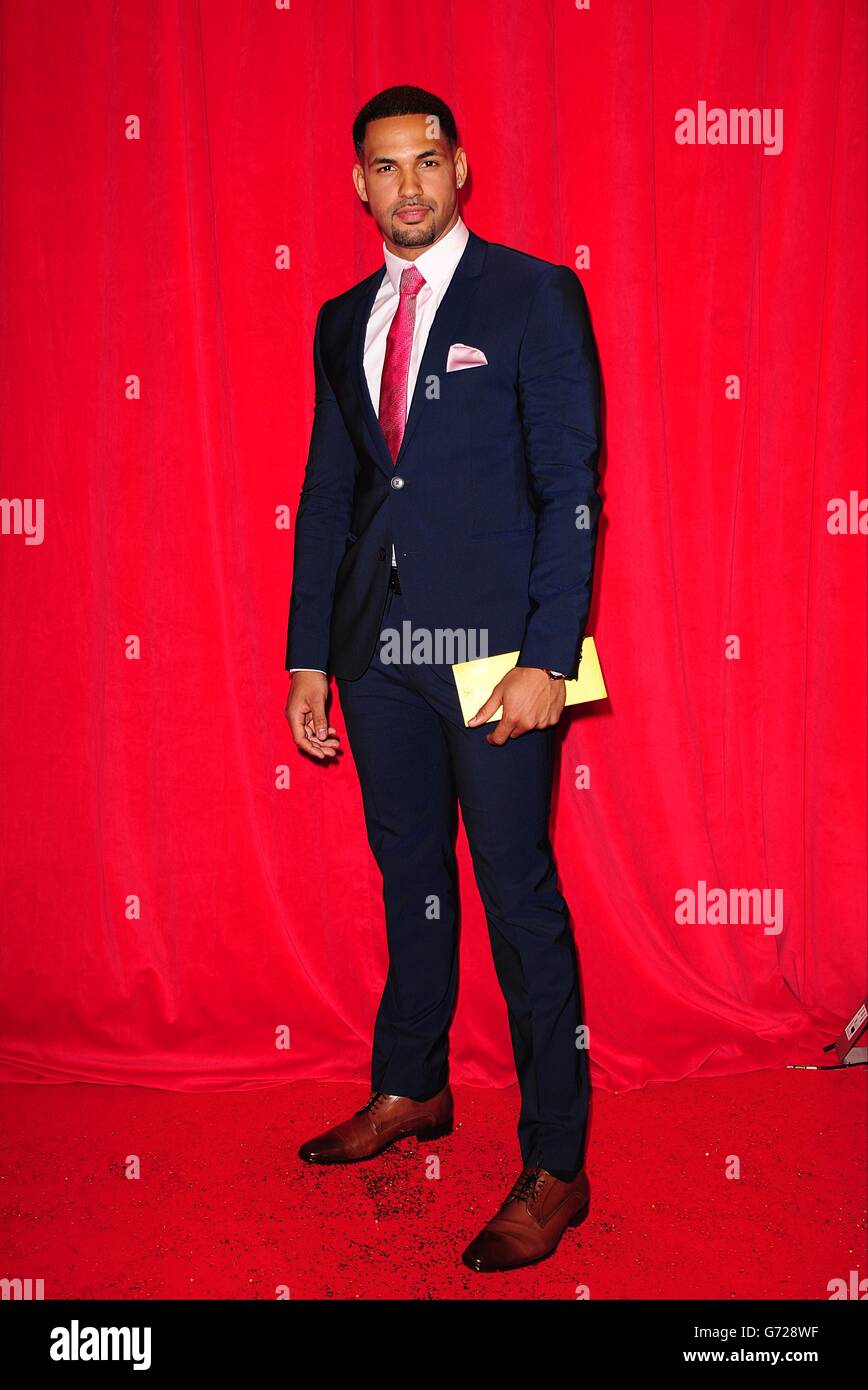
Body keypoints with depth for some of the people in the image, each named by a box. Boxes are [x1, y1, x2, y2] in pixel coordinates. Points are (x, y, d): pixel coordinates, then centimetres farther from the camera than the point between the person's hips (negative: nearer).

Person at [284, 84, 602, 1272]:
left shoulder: (535, 296, -1)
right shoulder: (342, 323, 14)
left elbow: (571, 488, -7)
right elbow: (327, 496, 15)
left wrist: (546, 658, -15)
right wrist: (310, 655, 11)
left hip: (492, 645, -5)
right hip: (377, 643, 6)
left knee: (518, 893, -1)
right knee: (409, 875, 17)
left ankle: (555, 1166, 13)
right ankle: (411, 1090, 36)